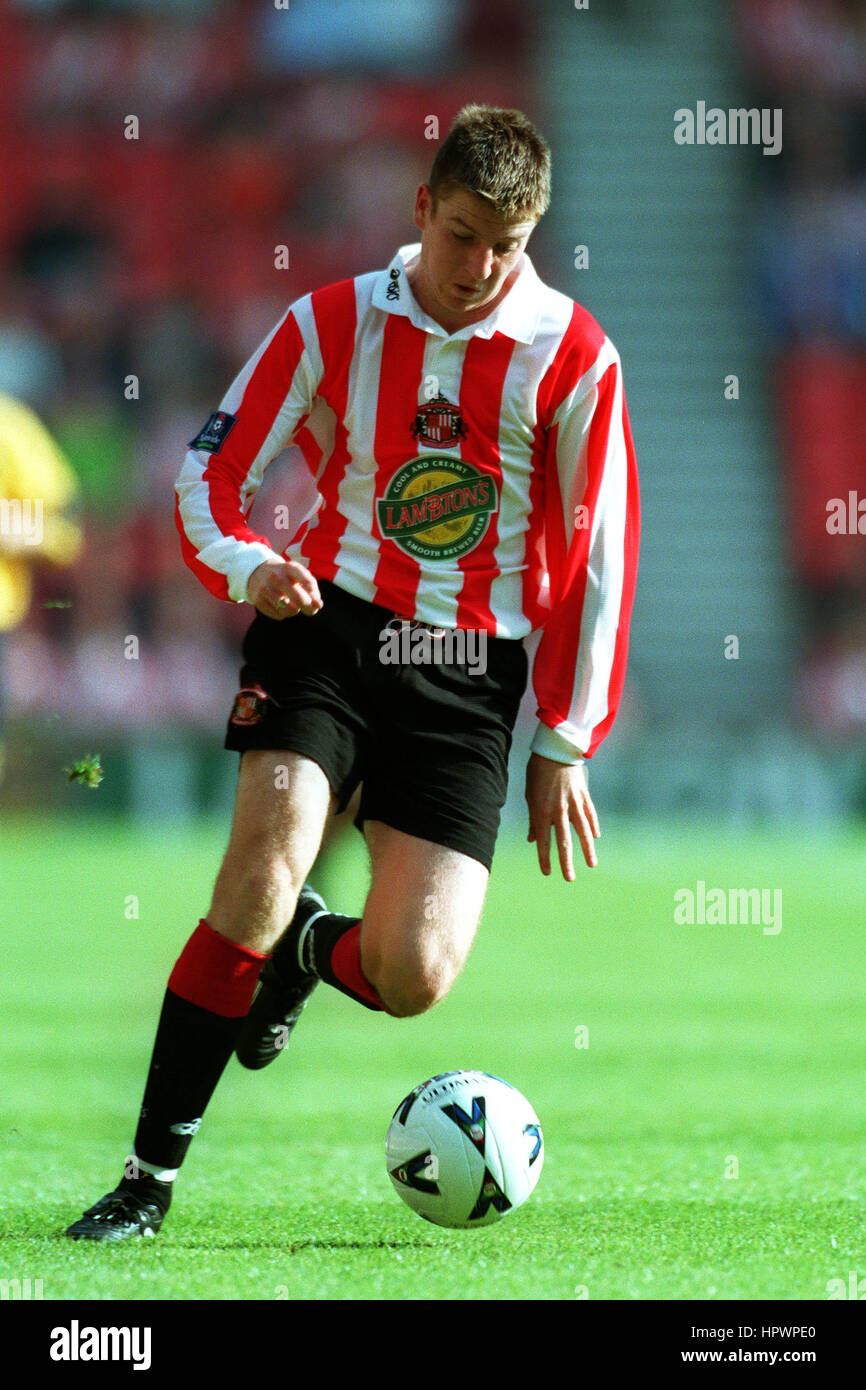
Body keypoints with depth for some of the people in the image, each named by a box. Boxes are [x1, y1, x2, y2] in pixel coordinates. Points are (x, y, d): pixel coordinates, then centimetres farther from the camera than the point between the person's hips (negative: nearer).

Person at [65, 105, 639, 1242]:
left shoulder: (572, 357, -2)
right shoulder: (330, 326, 0)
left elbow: (600, 557, 4)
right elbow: (212, 472, 5)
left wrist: (565, 745, 4)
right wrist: (247, 567, -18)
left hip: (469, 670, 0)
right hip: (327, 622, 0)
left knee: (412, 979, -13)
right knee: (269, 850, -27)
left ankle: (310, 951, 28)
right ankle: (152, 1171, -17)